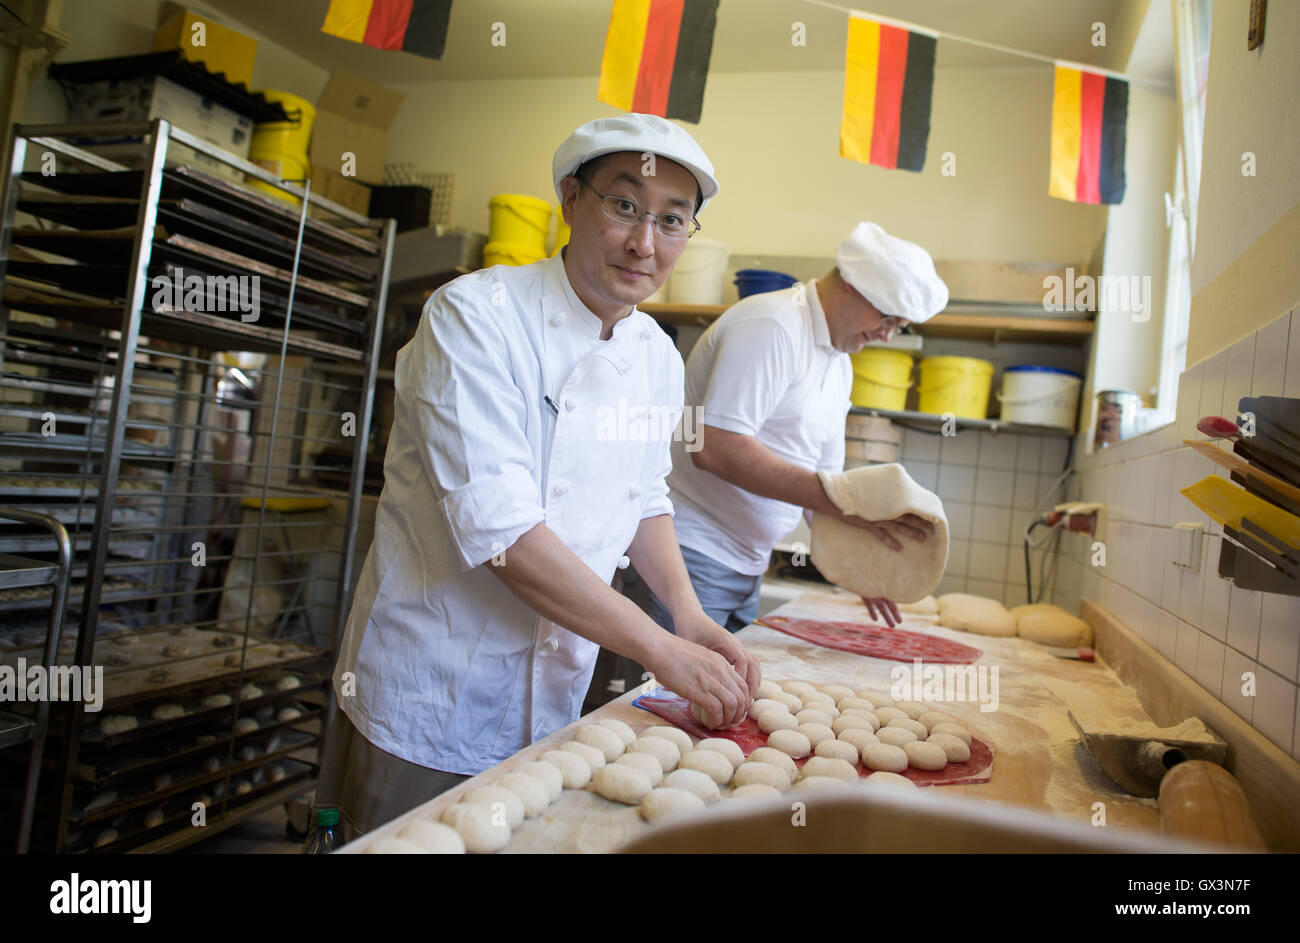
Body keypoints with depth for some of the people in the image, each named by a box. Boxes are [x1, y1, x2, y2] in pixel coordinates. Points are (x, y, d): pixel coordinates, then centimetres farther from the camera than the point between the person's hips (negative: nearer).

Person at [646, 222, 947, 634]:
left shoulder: (839, 363, 16)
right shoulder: (771, 326, -15)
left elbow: (819, 480, 20)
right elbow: (714, 448, -26)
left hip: (746, 568, 9)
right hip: (692, 554, -9)